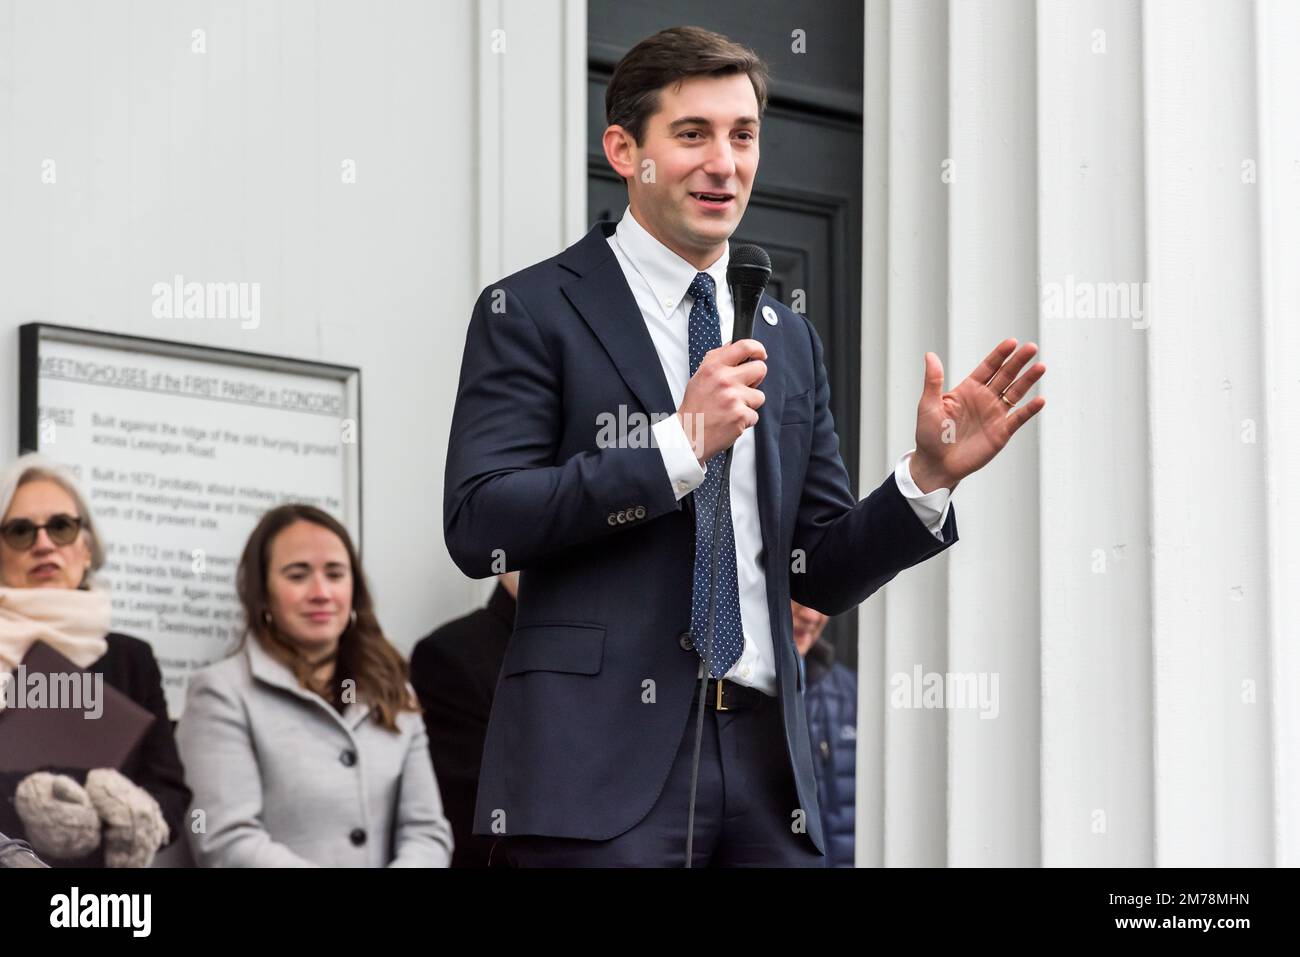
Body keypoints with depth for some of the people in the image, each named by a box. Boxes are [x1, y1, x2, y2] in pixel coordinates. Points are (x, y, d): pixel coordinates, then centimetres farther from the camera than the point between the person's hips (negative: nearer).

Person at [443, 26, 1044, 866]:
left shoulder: (790, 341, 18)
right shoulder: (532, 313, 1)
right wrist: (678, 443, -15)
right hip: (605, 760, -5)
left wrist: (929, 475, 0)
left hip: (766, 764, 5)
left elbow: (822, 574, 17)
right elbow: (479, 526, -10)